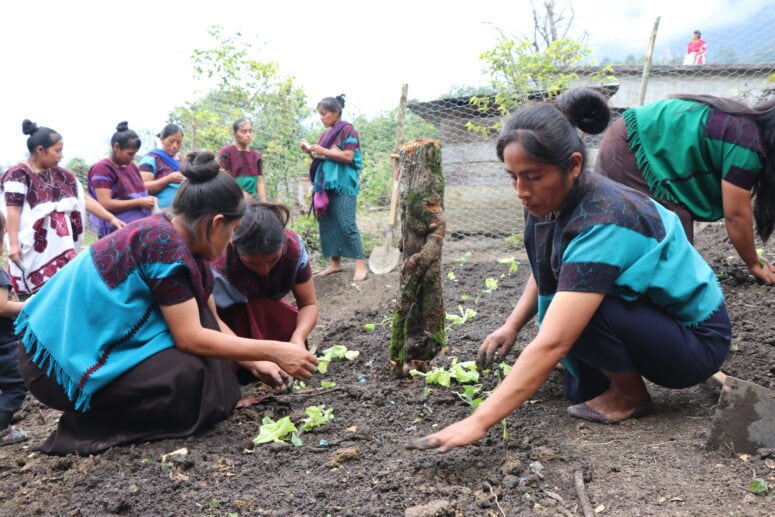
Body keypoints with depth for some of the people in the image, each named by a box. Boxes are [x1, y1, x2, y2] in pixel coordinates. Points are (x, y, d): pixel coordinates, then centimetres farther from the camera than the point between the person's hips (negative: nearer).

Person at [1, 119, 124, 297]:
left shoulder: (61, 174, 12)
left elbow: (84, 199, 12)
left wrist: (111, 218, 6)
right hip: (33, 248, -6)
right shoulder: (18, 174, -6)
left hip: (61, 246, 6)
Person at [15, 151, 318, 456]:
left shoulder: (177, 239, 5)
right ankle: (86, 423, -2)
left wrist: (257, 363, 6)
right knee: (191, 377, -21)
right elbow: (191, 338, -22)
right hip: (63, 360, -9)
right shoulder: (165, 243, -22)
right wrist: (273, 352, -17)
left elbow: (211, 322, 11)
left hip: (85, 340, 10)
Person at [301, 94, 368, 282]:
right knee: (327, 223, 8)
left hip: (342, 184, -8)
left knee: (346, 225, -11)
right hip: (326, 183, 8)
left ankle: (361, 265, -6)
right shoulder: (326, 133, 15)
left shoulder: (347, 129, -6)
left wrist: (324, 151, -16)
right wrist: (310, 151, 3)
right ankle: (335, 262, 16)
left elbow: (348, 156, -15)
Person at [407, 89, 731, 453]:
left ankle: (632, 395, -5)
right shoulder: (554, 200, -10)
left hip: (696, 338, -7)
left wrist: (478, 422, -41)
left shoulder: (601, 223, -33)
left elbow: (552, 343, -39)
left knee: (581, 309, -28)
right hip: (648, 313, 7)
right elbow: (544, 275, 9)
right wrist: (512, 325, -9)